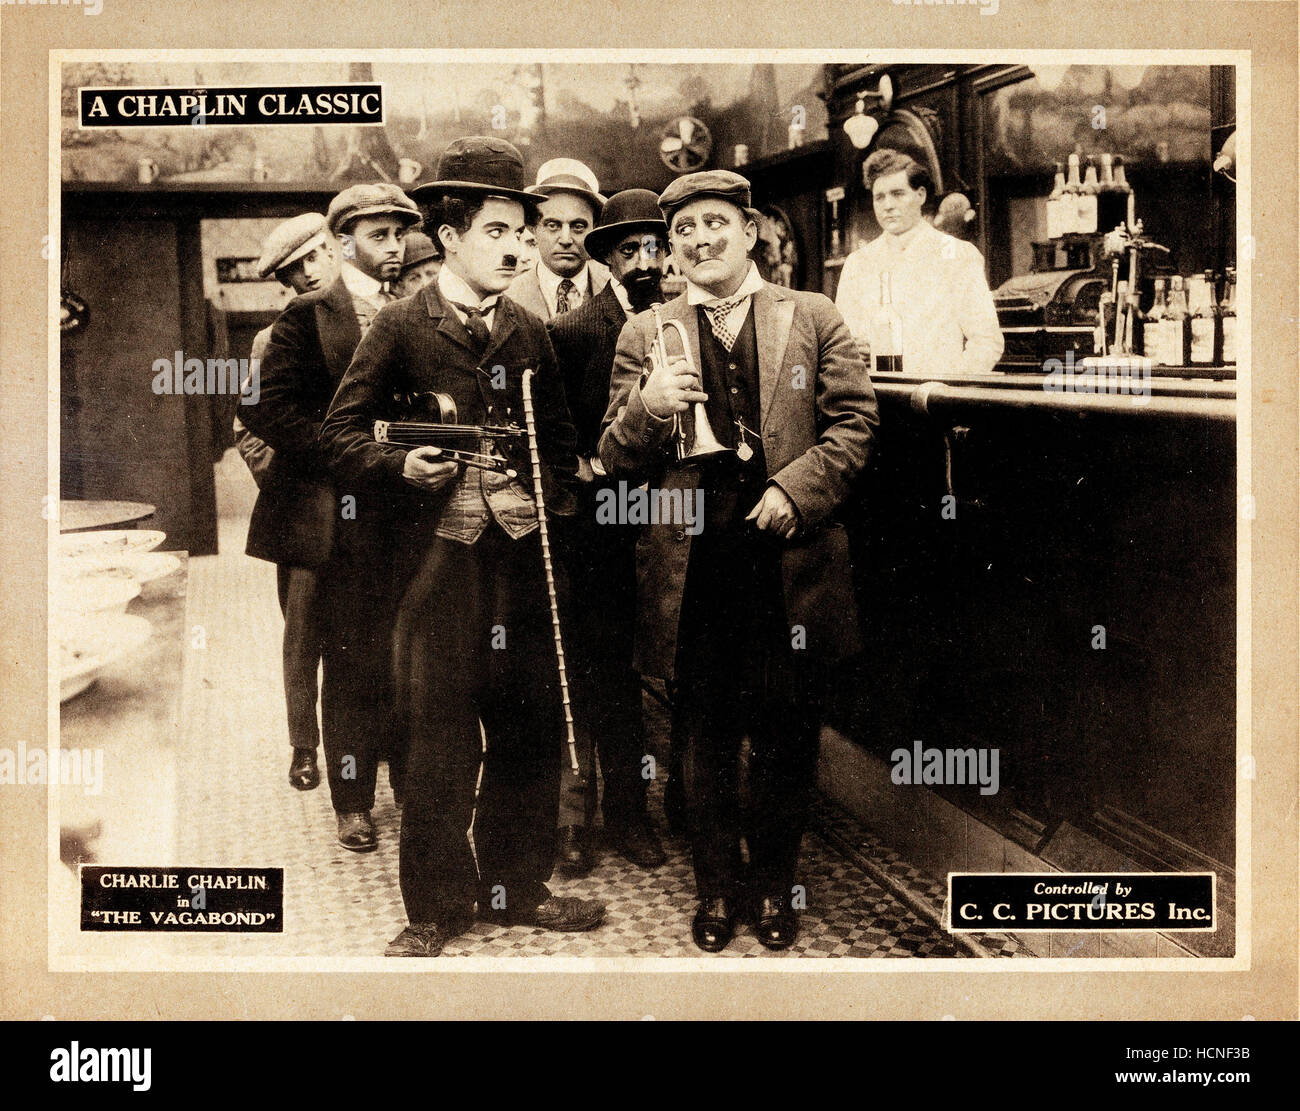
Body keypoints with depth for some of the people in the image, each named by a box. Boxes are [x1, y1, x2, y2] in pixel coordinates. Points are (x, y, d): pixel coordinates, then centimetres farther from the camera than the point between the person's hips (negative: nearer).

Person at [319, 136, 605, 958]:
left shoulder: (530, 333, 11)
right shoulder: (401, 328, 0)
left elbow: (562, 441, 15)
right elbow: (342, 433, 0)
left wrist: (541, 496, -4)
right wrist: (404, 467, -17)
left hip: (520, 556, 4)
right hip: (437, 559, -4)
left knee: (530, 728, 9)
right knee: (439, 738, 1)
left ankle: (519, 886, 26)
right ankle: (437, 906, 17)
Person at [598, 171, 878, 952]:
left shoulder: (815, 320, 6)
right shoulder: (645, 335, 7)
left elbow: (853, 423, 1)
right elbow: (617, 462, 4)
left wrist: (795, 490, -14)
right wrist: (646, 406, -16)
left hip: (788, 558, 0)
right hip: (691, 564, 1)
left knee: (787, 734, 11)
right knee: (705, 739, 12)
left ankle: (775, 886, 29)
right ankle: (718, 889, 28)